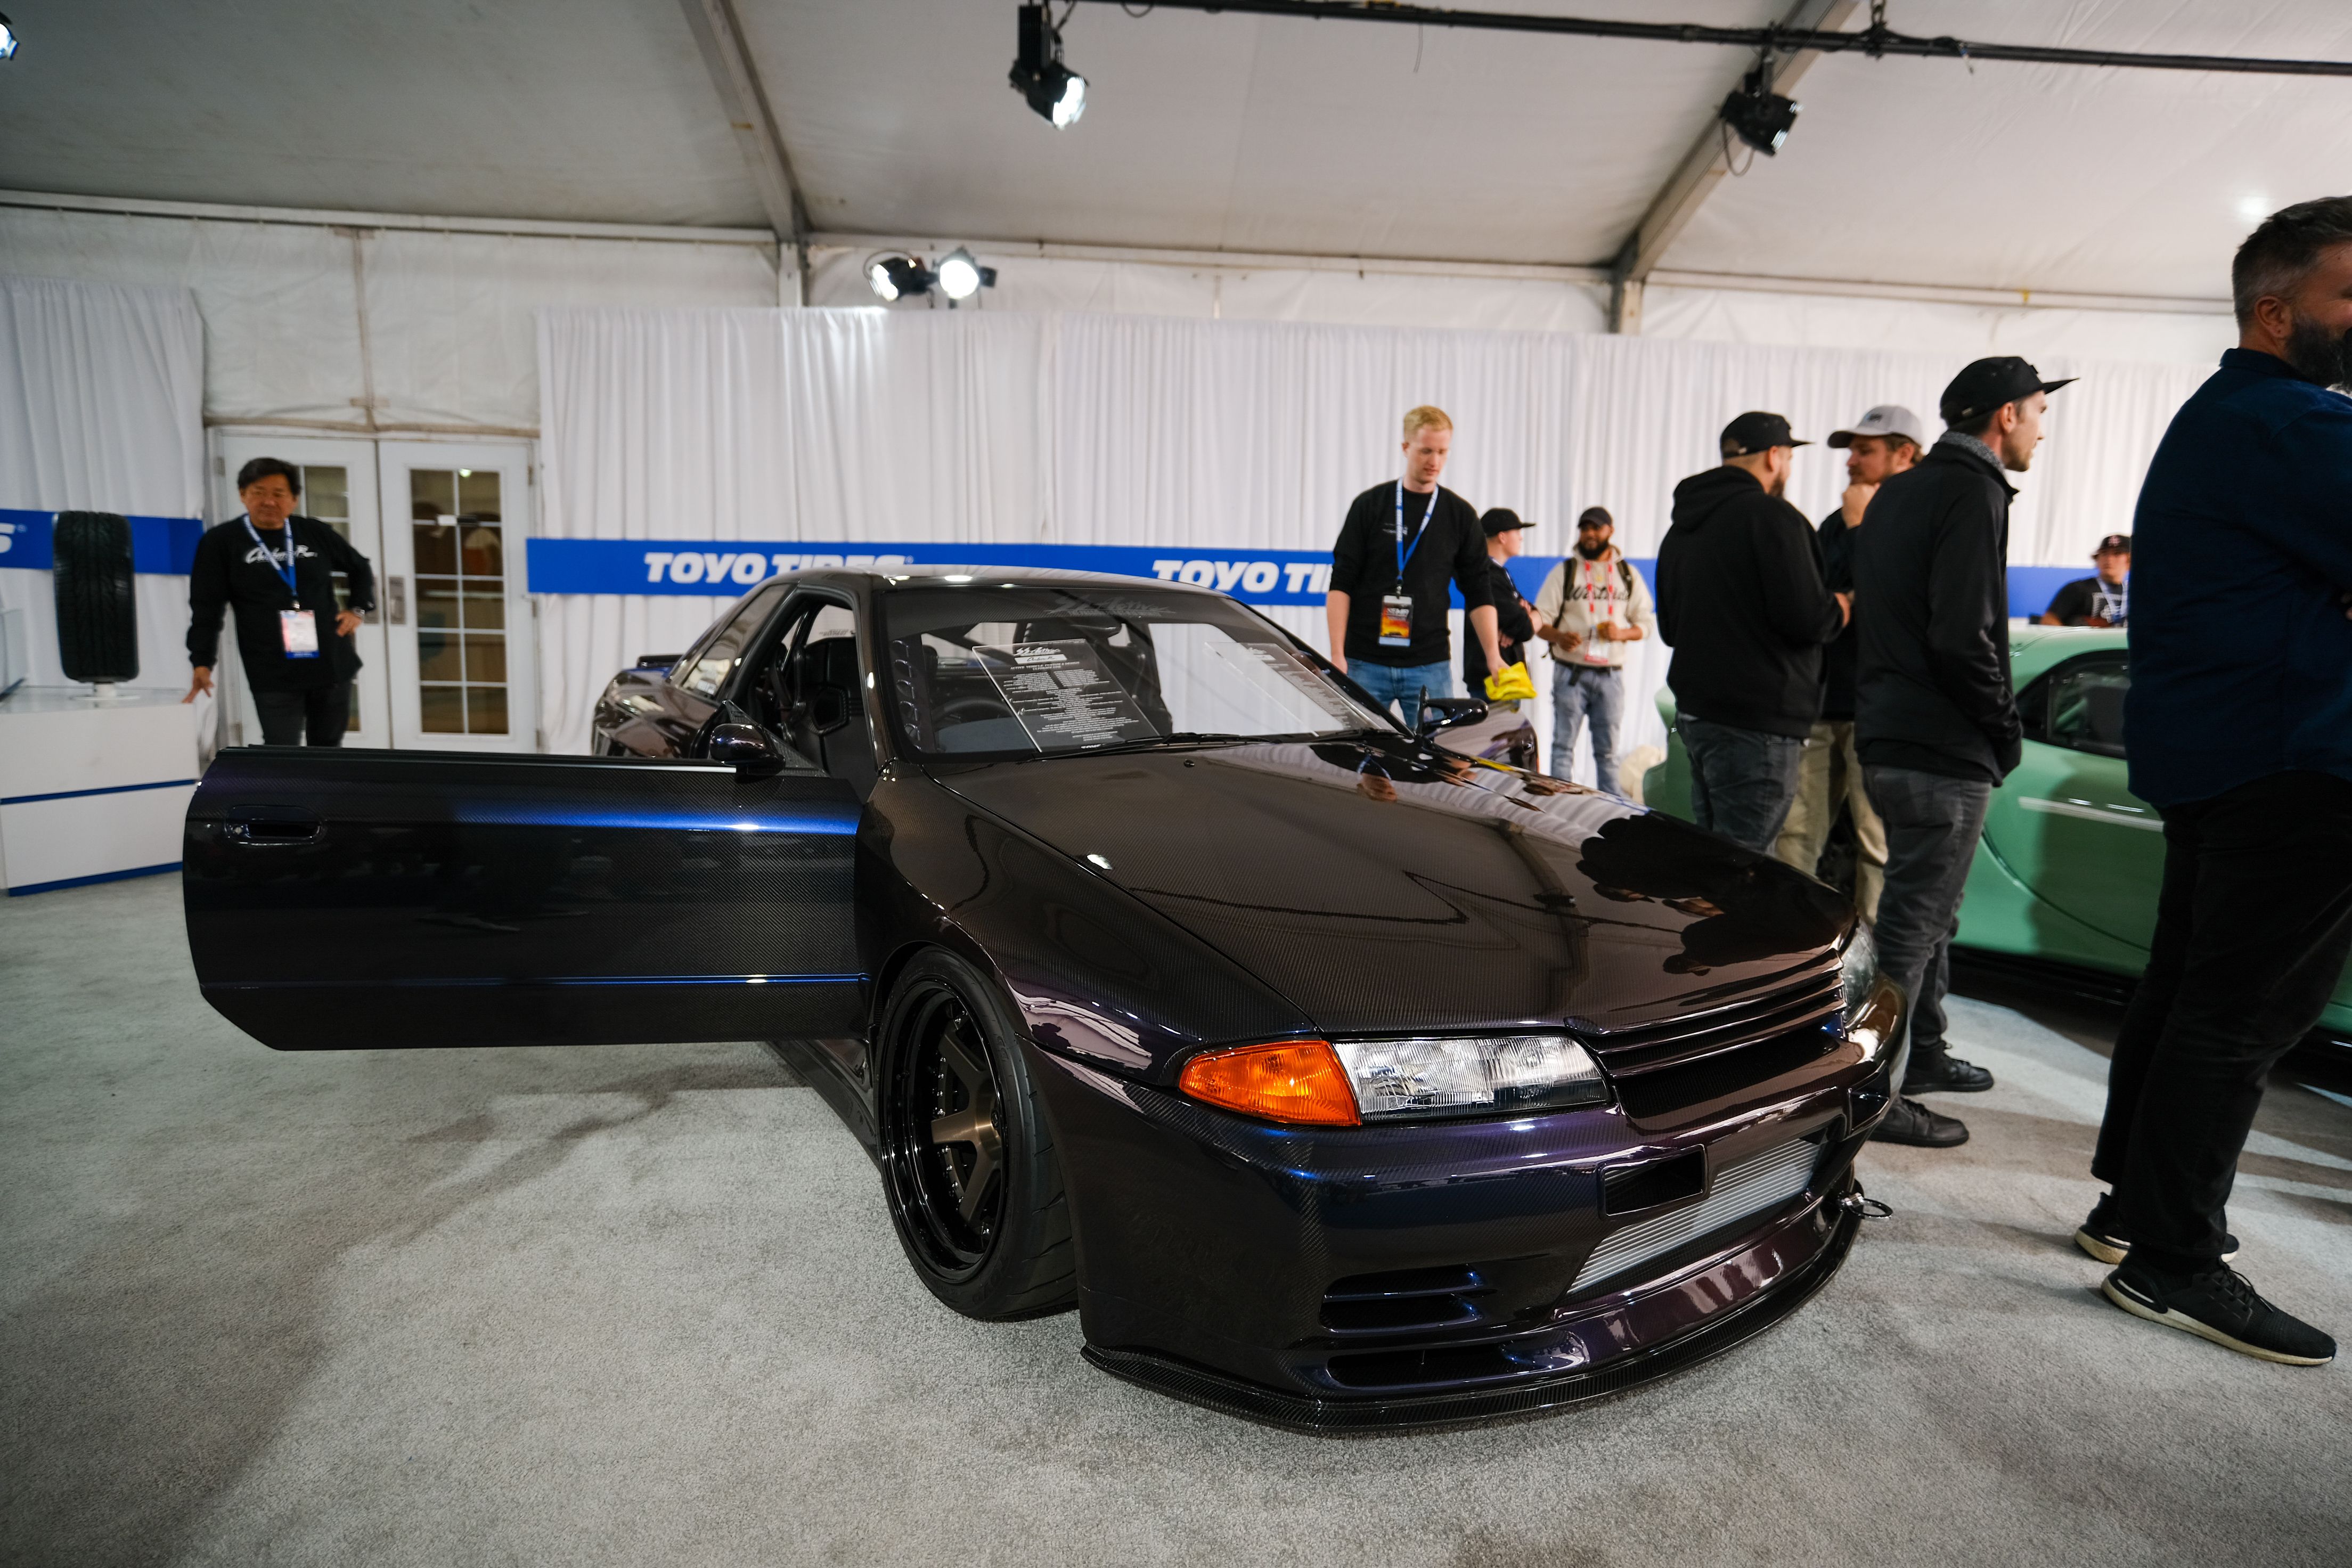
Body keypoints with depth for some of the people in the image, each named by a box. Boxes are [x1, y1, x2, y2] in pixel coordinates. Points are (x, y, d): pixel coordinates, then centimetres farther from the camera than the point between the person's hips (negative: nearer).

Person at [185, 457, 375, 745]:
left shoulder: (315, 533, 7)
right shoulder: (220, 542, 0)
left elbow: (361, 568, 24)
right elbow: (206, 609, -2)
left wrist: (357, 609, 10)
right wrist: (202, 663, -10)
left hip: (332, 667, 3)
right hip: (272, 676, -3)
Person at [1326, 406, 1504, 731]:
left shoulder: (1461, 515, 7)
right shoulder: (1370, 505, 2)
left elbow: (1478, 594, 8)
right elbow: (1341, 585, -1)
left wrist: (1493, 656, -4)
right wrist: (1337, 655, -10)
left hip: (1431, 666, 1)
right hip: (1365, 664, -1)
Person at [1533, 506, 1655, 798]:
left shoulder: (1628, 574, 11)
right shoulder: (1564, 571, 5)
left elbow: (1647, 621, 11)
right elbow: (1540, 620, 0)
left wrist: (1622, 633, -11)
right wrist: (1559, 637, -21)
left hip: (1611, 675, 2)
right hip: (1570, 673, -2)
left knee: (1608, 749, 7)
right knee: (1563, 746, -2)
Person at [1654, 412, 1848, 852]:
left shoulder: (1681, 527, 16)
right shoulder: (1772, 516, -11)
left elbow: (1669, 628, 23)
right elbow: (1806, 618, -17)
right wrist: (1840, 607, 3)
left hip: (1693, 713, 9)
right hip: (1757, 722, -9)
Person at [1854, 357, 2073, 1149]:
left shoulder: (1900, 491, 18)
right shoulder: (1971, 489, -12)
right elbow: (1963, 637, -22)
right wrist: (2005, 728, -8)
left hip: (1888, 735, 10)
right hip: (1942, 752, -10)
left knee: (1922, 912, 21)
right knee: (1913, 922, -5)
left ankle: (1921, 1054, 34)